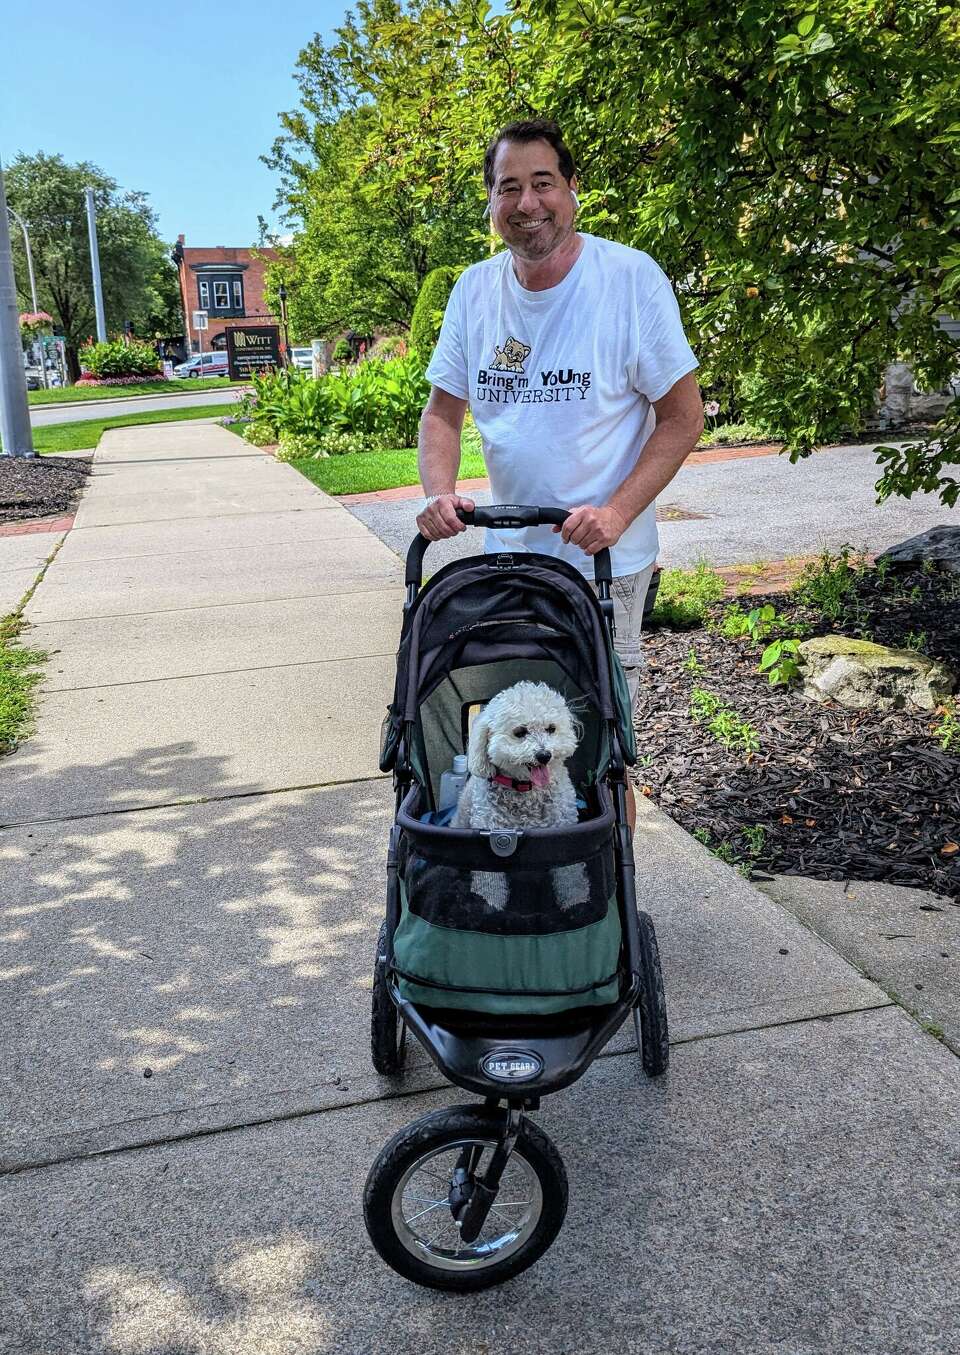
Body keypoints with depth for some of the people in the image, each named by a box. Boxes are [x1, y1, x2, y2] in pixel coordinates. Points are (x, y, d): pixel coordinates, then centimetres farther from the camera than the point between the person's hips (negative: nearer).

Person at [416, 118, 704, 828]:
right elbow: (443, 410, 8)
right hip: (507, 555, 5)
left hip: (607, 561, -5)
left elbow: (684, 416, -9)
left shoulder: (631, 277, -11)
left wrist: (617, 512, -21)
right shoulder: (475, 289, 2)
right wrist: (440, 493, -12)